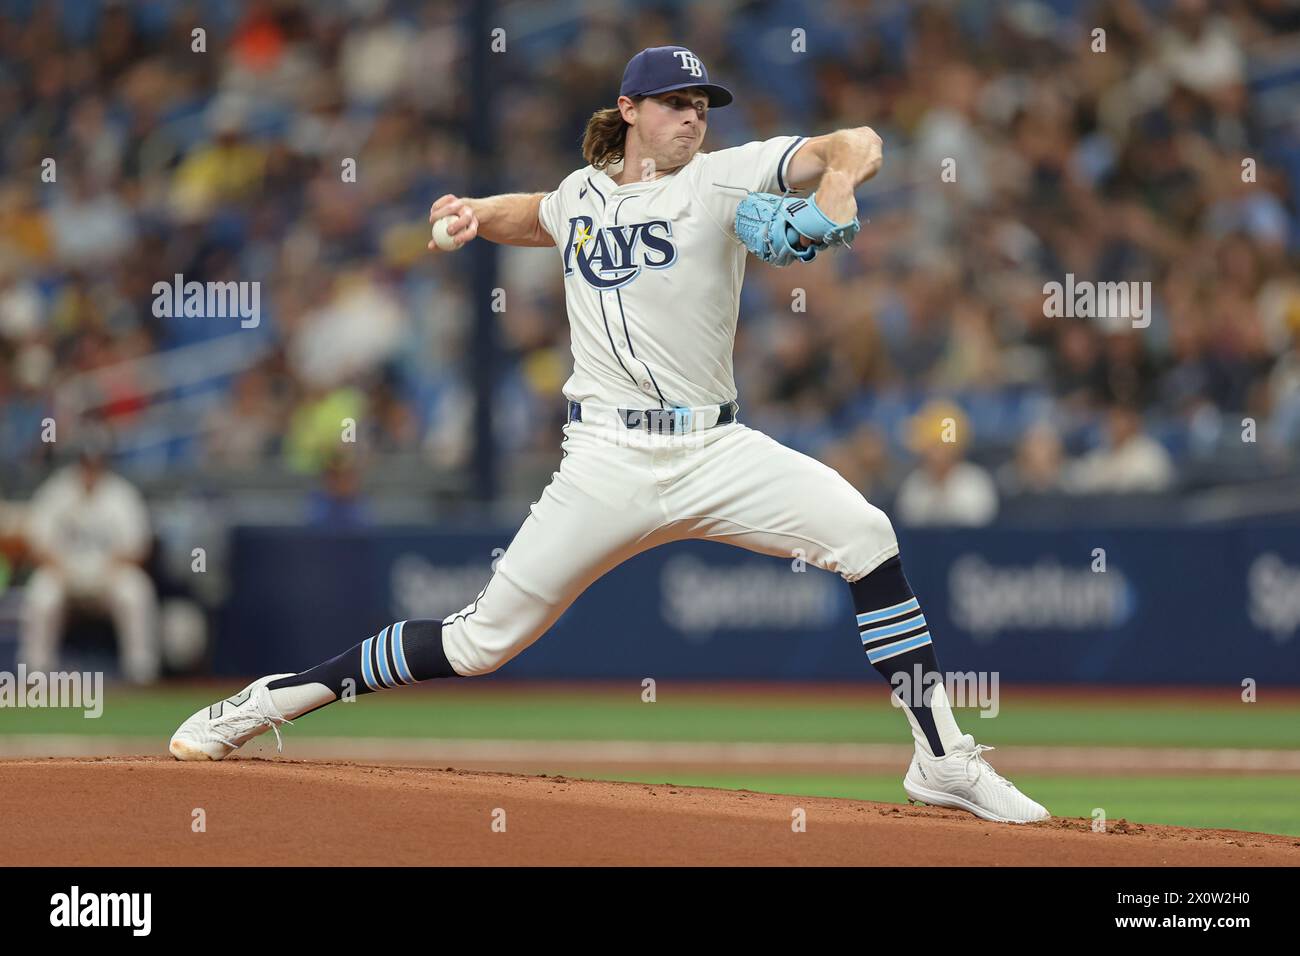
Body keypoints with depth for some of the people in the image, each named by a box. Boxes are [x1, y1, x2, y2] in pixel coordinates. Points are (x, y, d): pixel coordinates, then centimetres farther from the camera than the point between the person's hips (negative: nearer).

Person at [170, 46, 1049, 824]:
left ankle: (941, 759, -15)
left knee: (864, 533, -22)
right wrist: (477, 215, 17)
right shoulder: (580, 198, 12)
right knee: (485, 640, -3)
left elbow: (858, 145, -8)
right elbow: (539, 216, 38)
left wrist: (835, 190, -30)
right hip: (609, 463, 0)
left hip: (714, 451, 0)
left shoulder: (721, 179, 2)